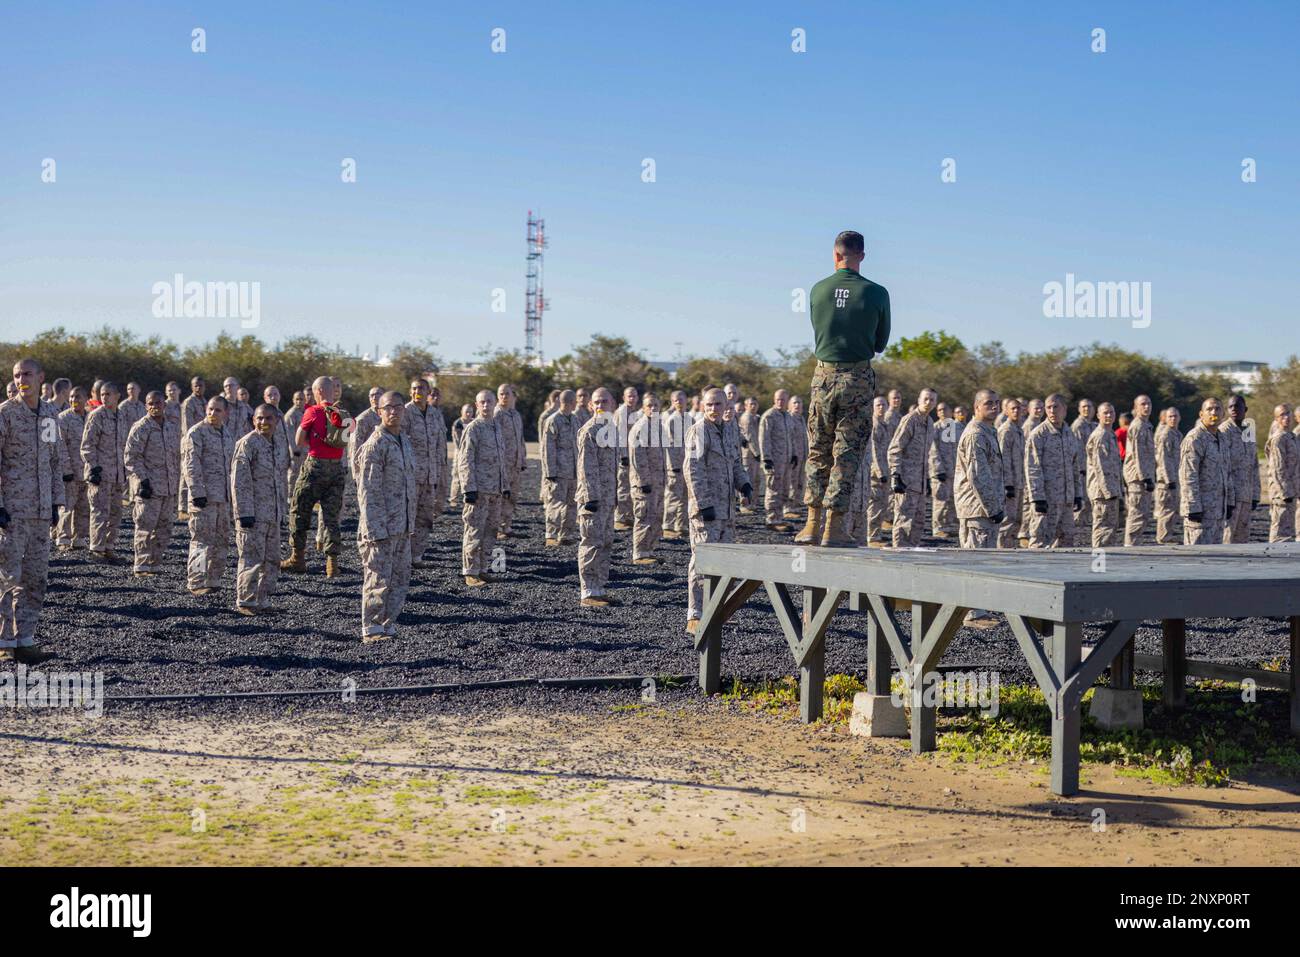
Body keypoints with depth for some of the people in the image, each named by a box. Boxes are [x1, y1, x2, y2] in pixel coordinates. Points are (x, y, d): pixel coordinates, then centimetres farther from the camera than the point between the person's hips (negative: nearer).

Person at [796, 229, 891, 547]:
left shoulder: (818, 291, 0)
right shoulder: (877, 293, -5)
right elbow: (881, 343, 5)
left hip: (823, 375, 2)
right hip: (859, 377, -2)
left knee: (818, 452, 13)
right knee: (847, 453, 2)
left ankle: (812, 524, 12)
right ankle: (834, 527, 0)